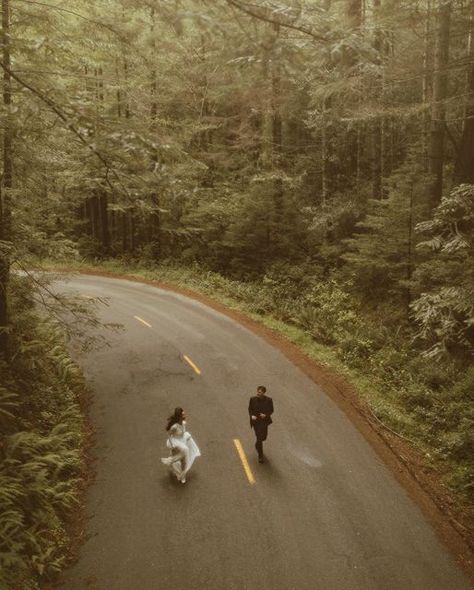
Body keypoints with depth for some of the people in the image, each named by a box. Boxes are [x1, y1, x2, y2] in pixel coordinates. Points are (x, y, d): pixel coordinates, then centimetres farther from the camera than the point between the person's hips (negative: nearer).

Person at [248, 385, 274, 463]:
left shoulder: (268, 400, -9)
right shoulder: (253, 399, -7)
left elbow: (271, 410, -1)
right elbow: (250, 409, 2)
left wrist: (266, 415, -19)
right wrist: (252, 416, -17)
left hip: (264, 421, 2)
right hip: (256, 421, -1)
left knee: (263, 437, 11)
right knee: (259, 437, -6)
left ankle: (257, 445, 48)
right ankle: (260, 456, 7)